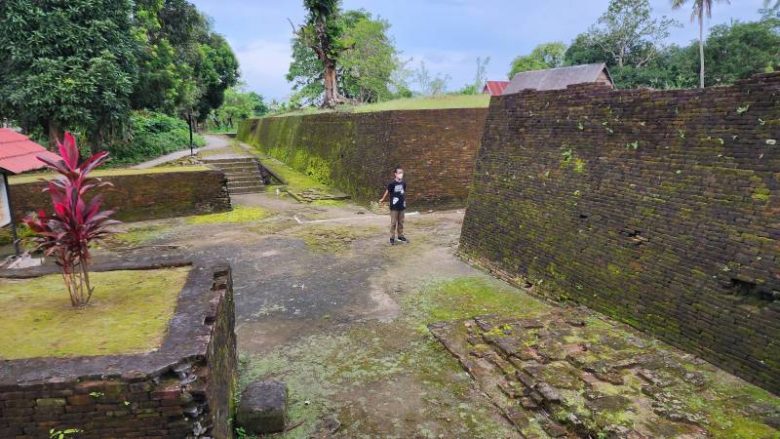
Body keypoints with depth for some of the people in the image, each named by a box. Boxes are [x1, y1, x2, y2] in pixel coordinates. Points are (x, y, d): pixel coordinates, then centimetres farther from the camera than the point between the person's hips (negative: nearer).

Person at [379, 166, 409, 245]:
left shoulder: (403, 183, 1)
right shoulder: (392, 183, -15)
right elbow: (387, 192, -3)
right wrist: (382, 199, 7)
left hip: (401, 206, 5)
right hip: (394, 206, -5)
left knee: (401, 222, 14)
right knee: (393, 222, 1)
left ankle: (400, 236, 27)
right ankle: (392, 238, 9)